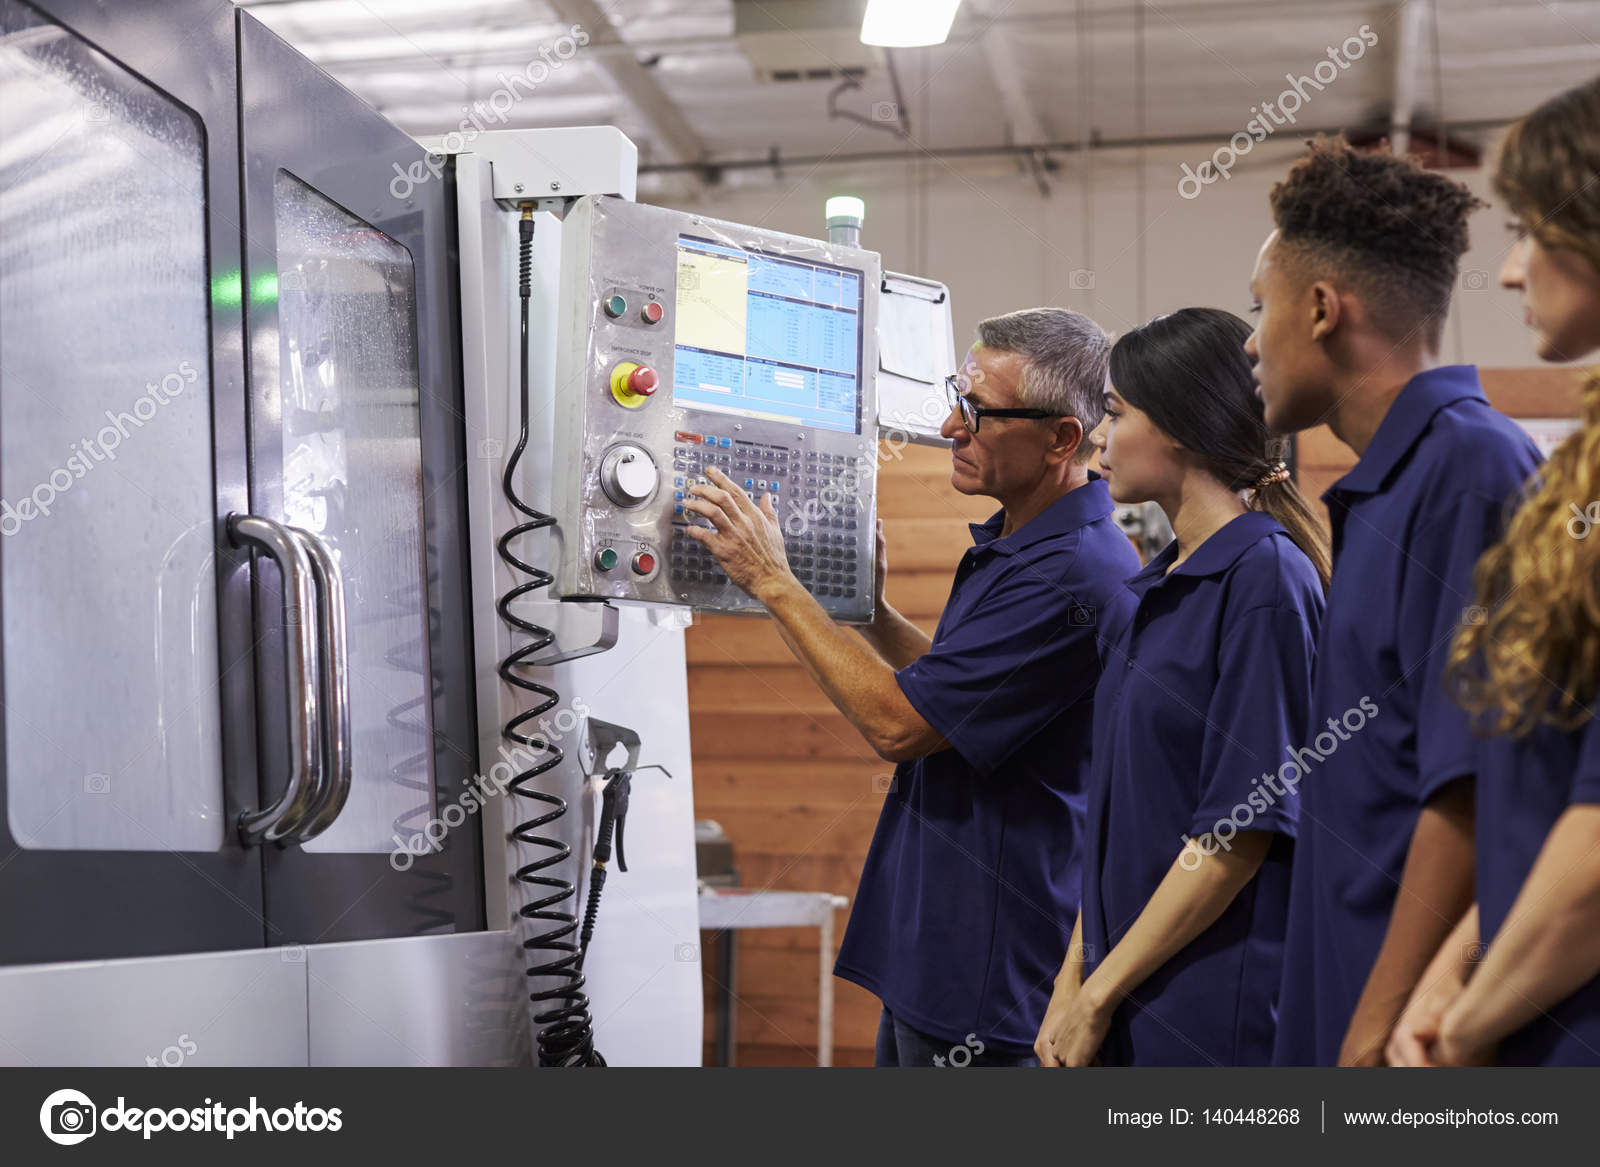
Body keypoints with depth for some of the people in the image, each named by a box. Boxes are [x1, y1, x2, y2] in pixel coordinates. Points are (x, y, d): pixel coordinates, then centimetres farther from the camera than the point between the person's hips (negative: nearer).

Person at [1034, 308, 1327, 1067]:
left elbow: (1244, 829, -17)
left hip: (1219, 1012, -7)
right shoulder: (1151, 590, 13)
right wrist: (1072, 981, 7)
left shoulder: (1265, 576, -13)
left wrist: (1099, 994, -13)